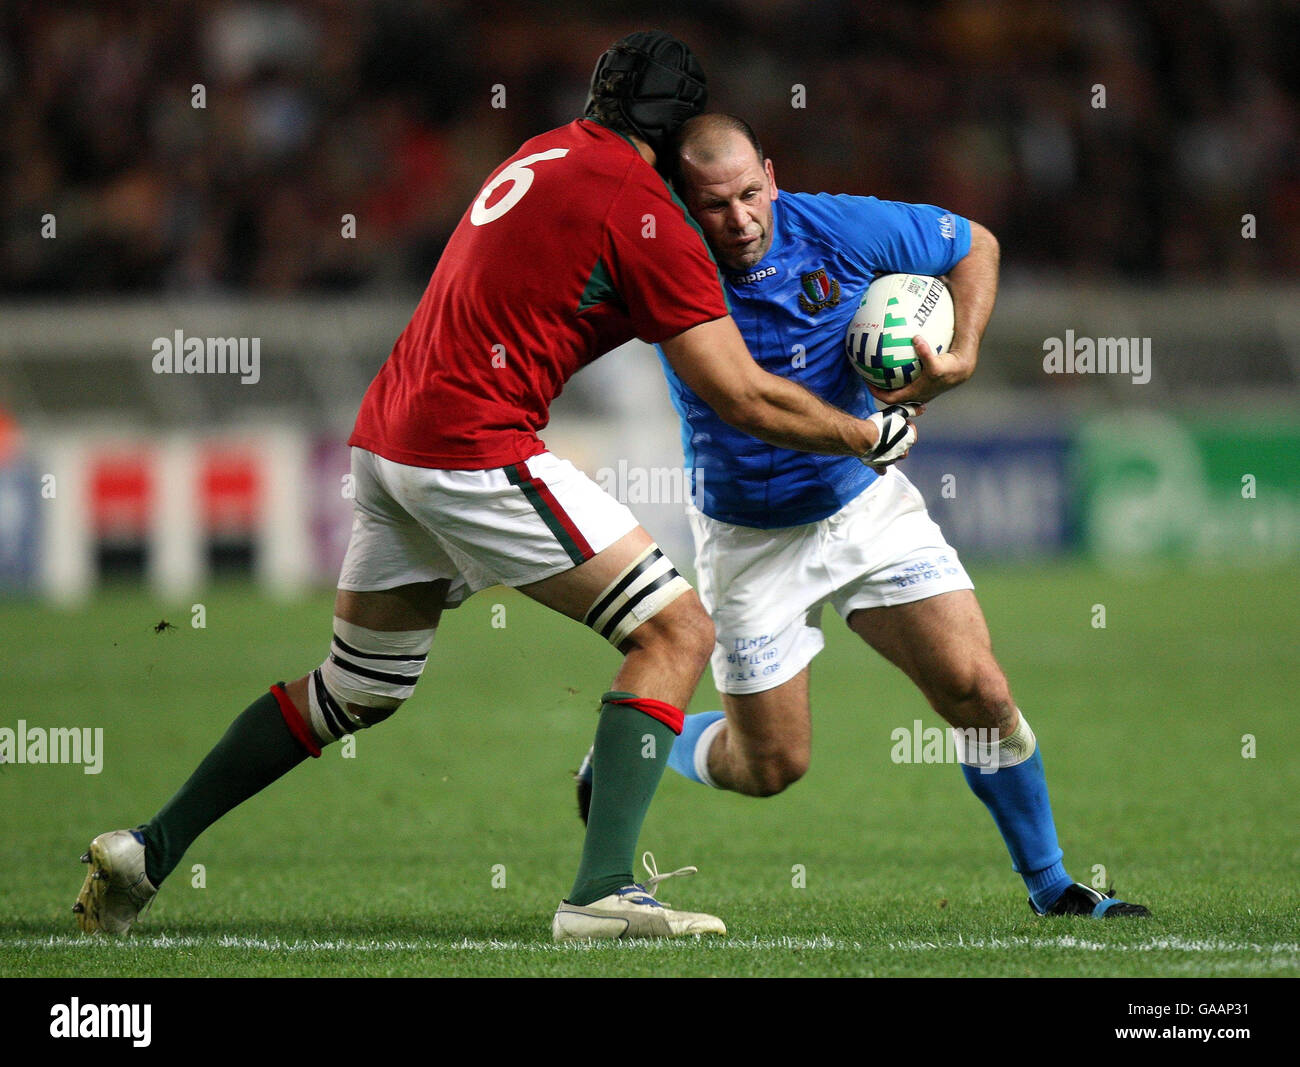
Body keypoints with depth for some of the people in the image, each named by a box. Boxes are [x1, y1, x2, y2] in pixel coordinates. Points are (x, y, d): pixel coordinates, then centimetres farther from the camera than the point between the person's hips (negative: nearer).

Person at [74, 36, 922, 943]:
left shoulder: (543, 156, 17)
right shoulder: (645, 214, -8)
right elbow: (742, 397, -9)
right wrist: (871, 436, 5)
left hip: (384, 438, 9)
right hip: (475, 450, -9)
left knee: (359, 688, 23)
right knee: (676, 631, -5)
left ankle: (149, 852, 26)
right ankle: (603, 892, -14)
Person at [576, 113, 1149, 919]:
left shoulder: (843, 229, -15)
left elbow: (975, 244, -1)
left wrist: (962, 356, -15)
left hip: (866, 500, 2)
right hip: (749, 540, -2)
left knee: (978, 692, -9)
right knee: (772, 764, 1)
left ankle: (1050, 885, 9)